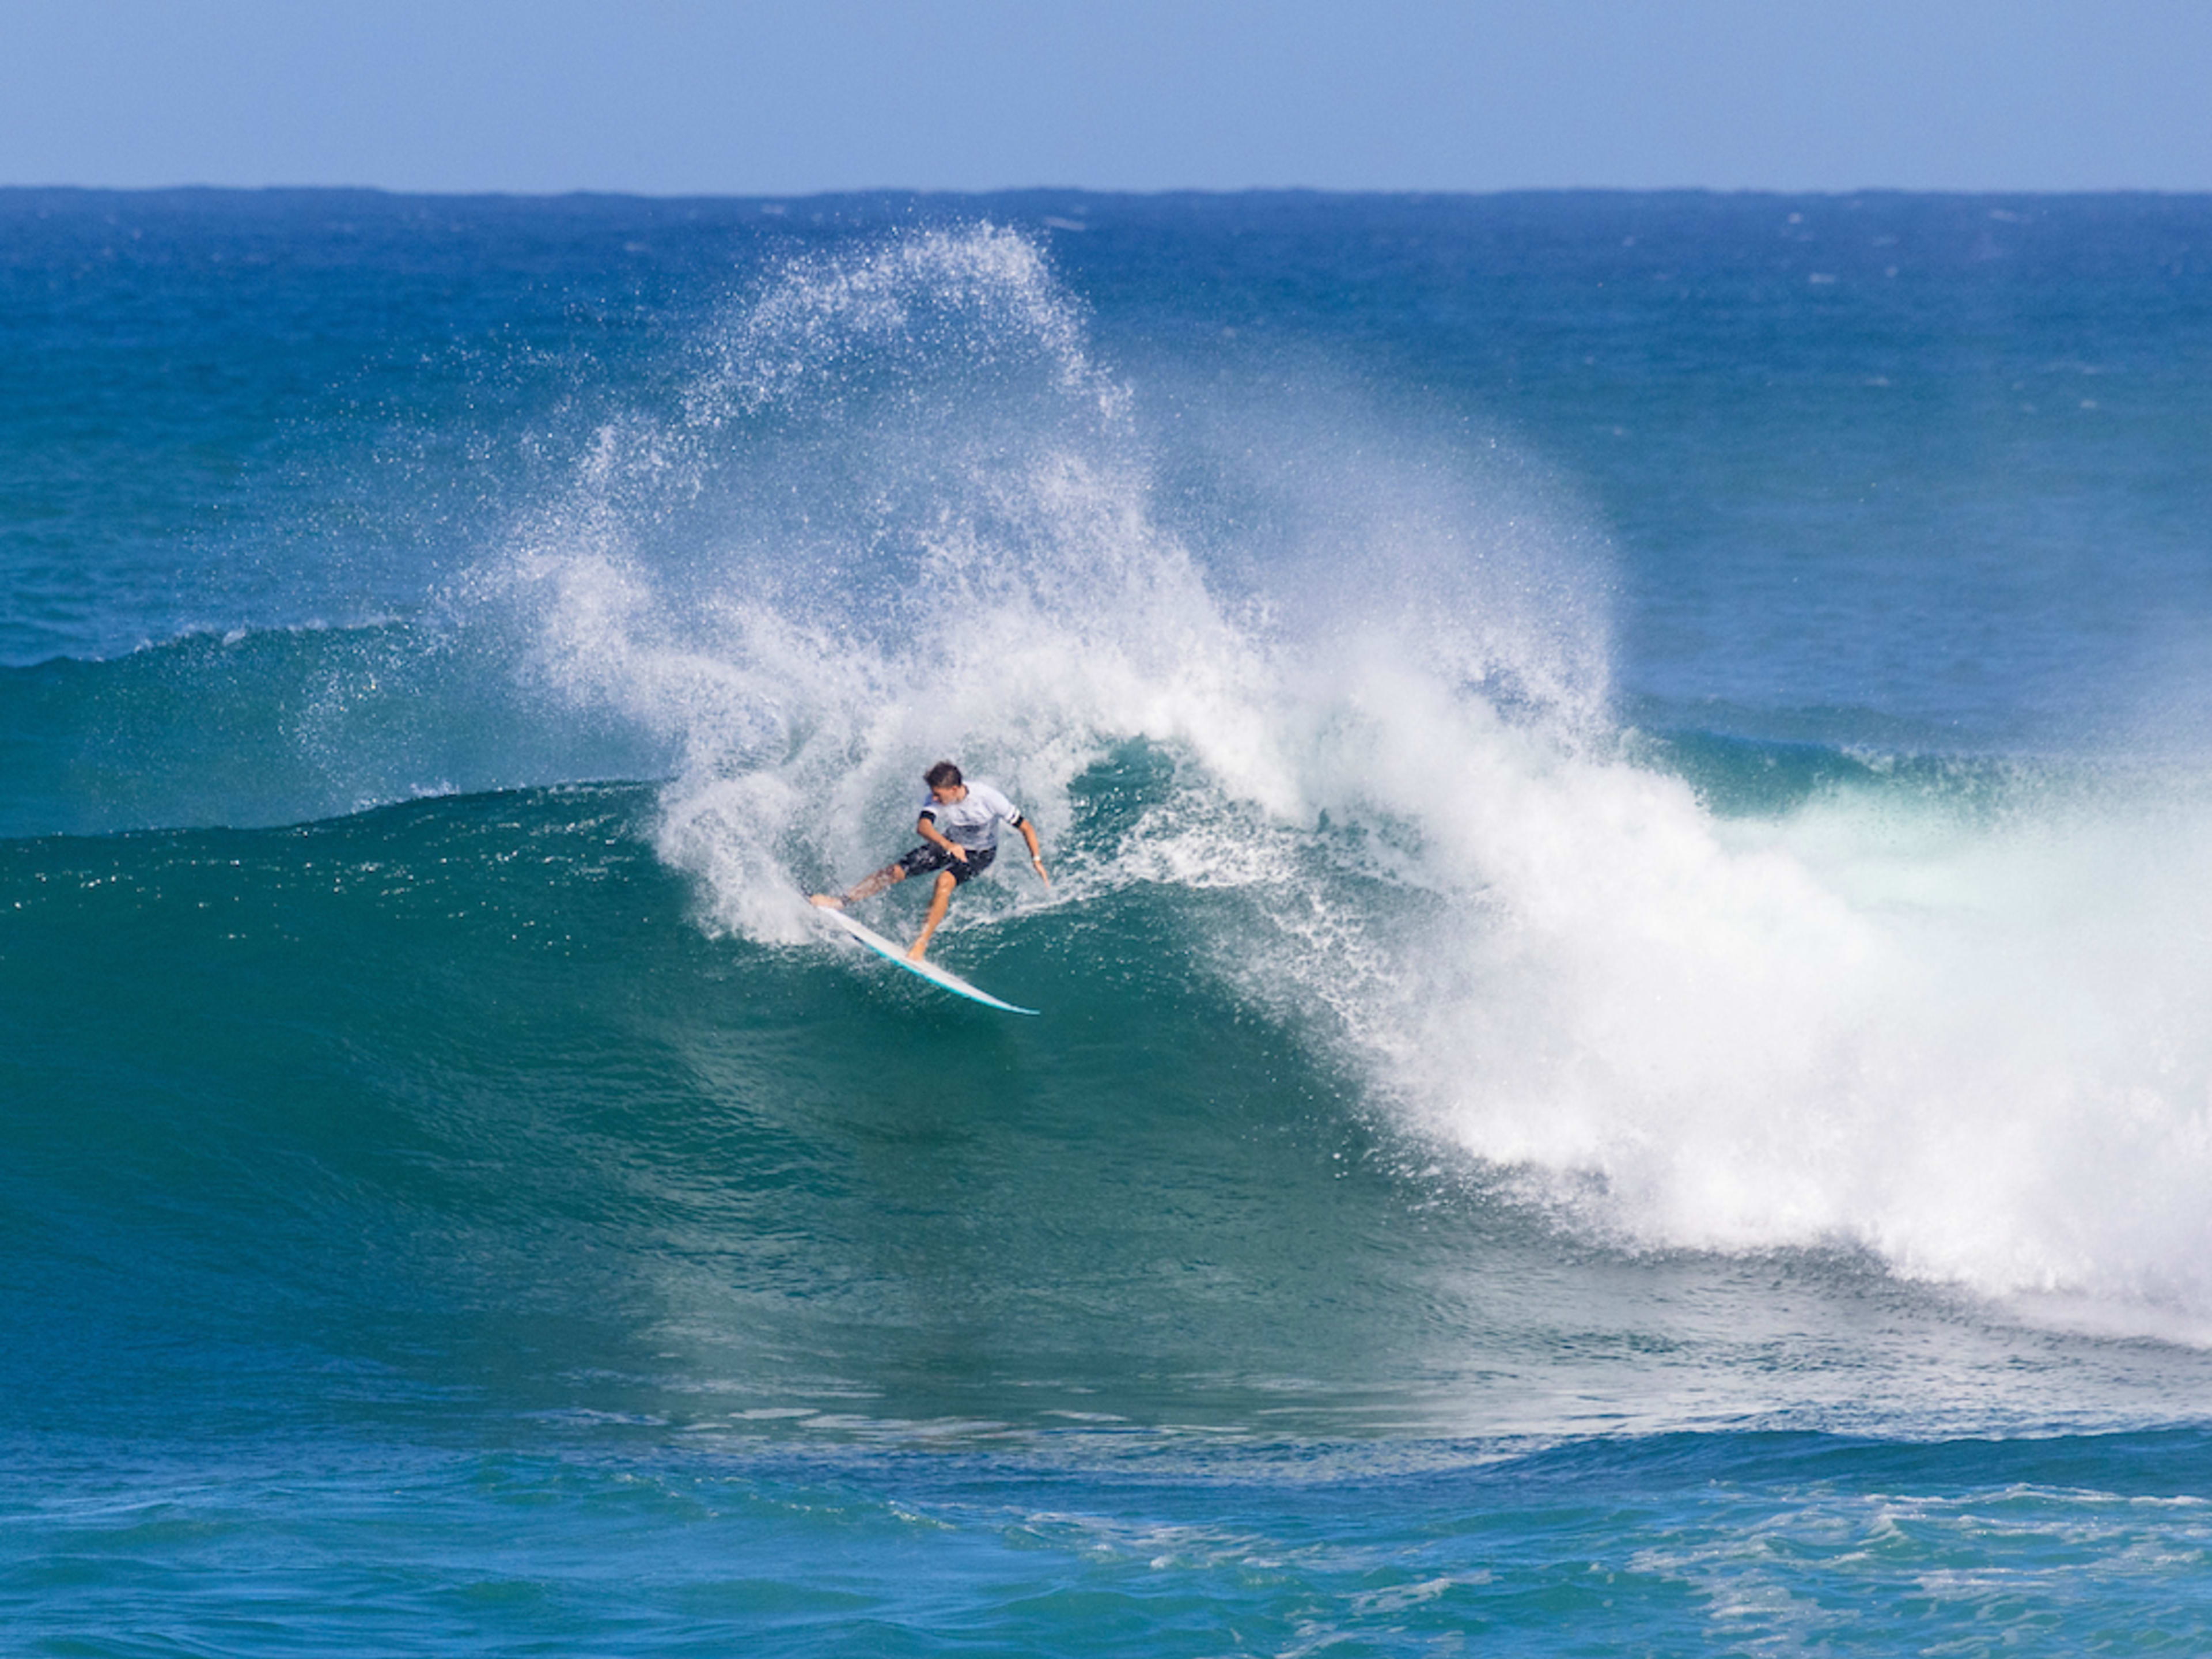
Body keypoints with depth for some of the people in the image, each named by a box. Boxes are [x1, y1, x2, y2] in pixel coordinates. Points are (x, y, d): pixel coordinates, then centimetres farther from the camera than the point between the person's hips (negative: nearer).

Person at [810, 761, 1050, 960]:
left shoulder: (987, 798, -33)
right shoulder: (935, 799, -24)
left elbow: (1025, 827, -24)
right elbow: (923, 826, -41)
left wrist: (1037, 861, -30)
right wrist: (948, 845, -60)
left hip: (980, 854, -4)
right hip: (949, 845, 4)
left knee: (945, 881, -32)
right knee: (897, 871, -5)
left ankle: (921, 943, -28)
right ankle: (841, 901, 5)